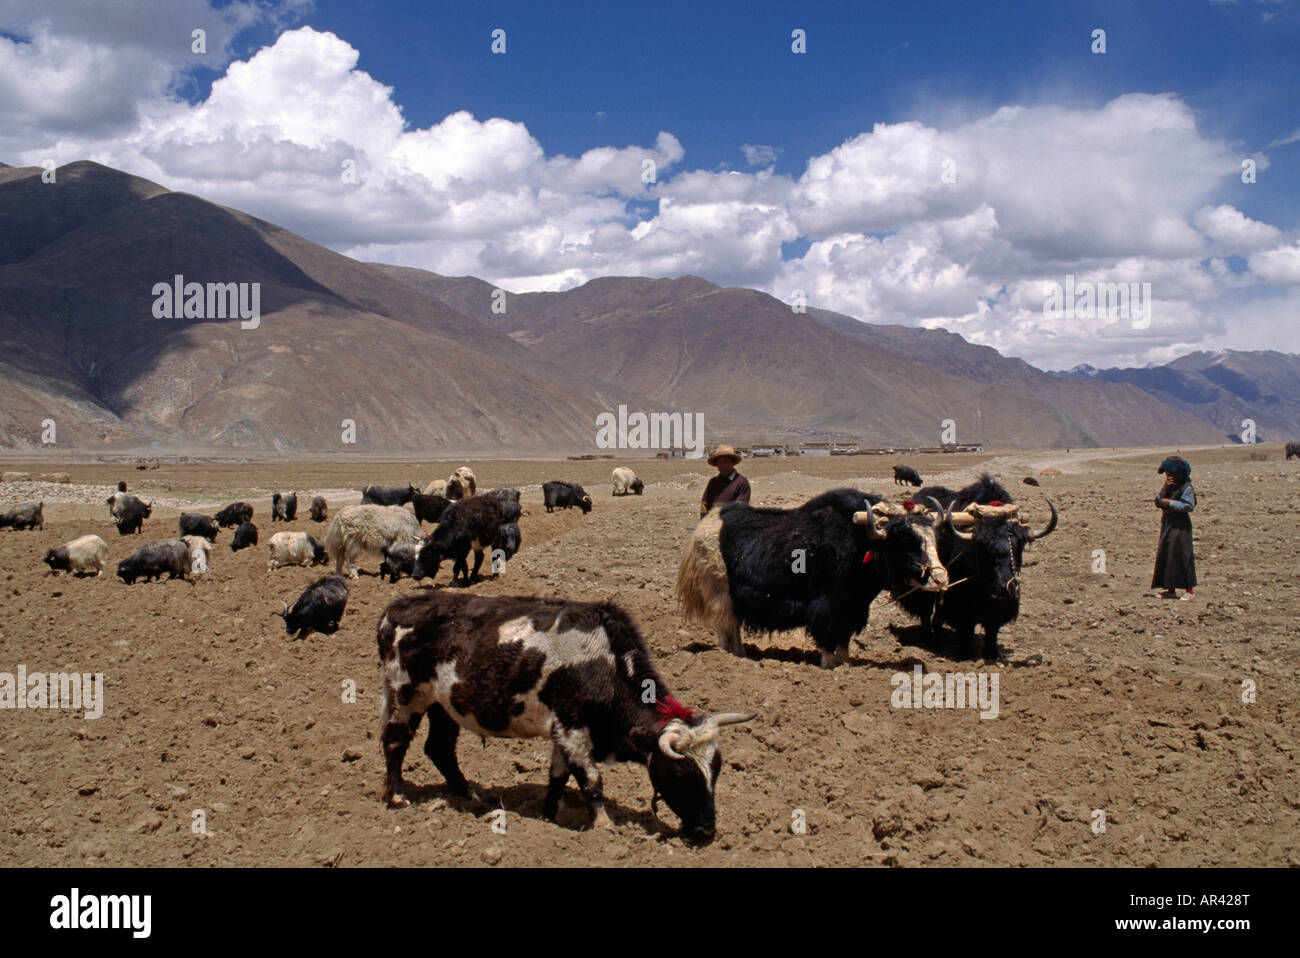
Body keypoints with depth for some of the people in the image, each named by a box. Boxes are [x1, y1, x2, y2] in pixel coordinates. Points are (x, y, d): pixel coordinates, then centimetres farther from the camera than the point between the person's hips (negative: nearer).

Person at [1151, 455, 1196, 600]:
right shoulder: (1169, 487, 13)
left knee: (1182, 557, -8)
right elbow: (1158, 502, 5)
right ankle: (1171, 590, 13)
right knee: (1165, 557, 7)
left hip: (1180, 526, -8)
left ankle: (1190, 588, 0)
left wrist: (1170, 503, -16)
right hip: (1167, 525, 8)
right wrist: (1164, 489, -8)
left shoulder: (1186, 487, -9)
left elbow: (1189, 506, -17)